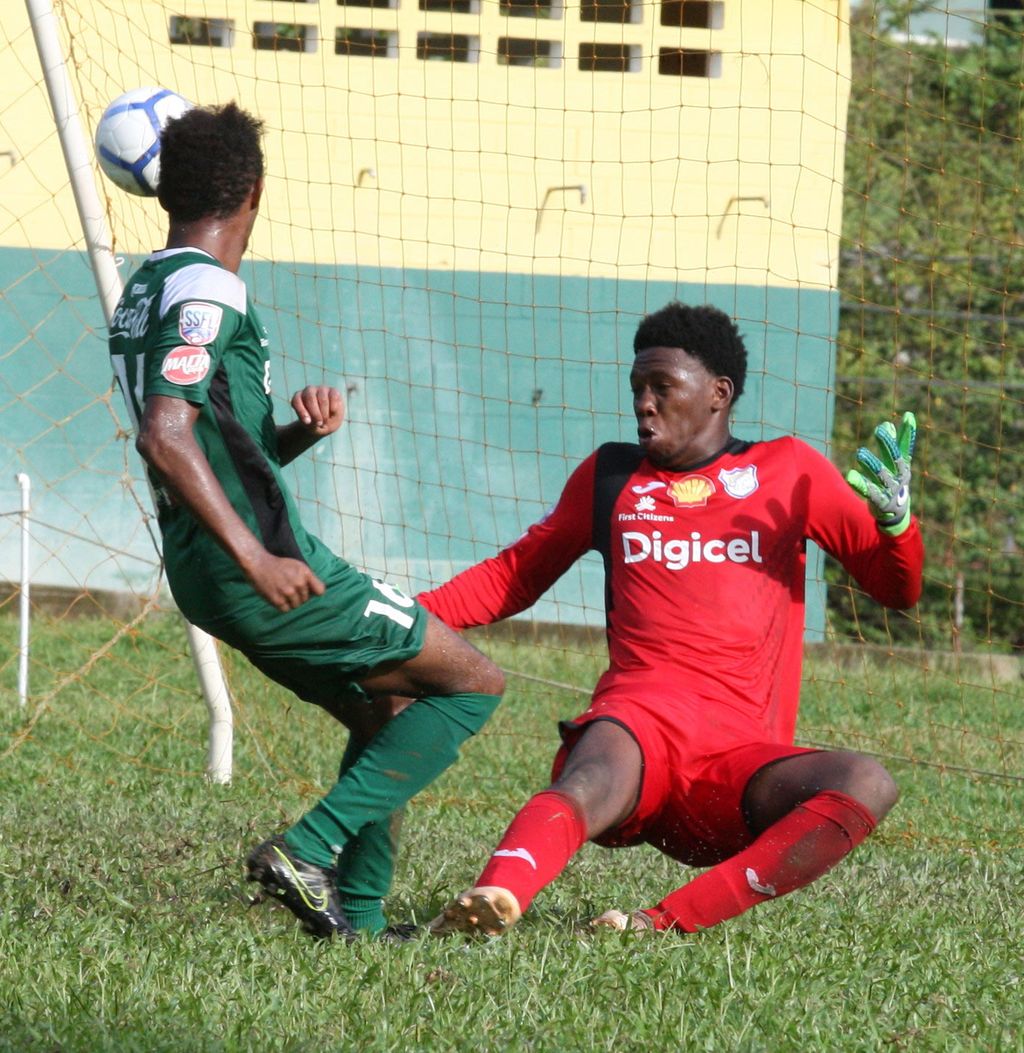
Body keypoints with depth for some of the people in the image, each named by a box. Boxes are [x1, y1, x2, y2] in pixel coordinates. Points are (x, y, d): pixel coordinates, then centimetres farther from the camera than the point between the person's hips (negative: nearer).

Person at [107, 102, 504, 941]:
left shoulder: (144, 293, 16)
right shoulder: (207, 290, -14)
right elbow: (165, 435, -27)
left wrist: (301, 435, 3)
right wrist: (255, 558, -28)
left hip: (203, 575, 10)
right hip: (266, 570, -10)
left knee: (382, 716, 22)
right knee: (473, 683, -3)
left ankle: (359, 917, 17)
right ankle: (310, 849, -12)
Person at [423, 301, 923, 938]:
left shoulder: (788, 471, 17)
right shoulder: (609, 476, 21)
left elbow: (898, 589, 18)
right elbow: (514, 576, 32)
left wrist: (896, 521, -4)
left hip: (743, 754, 1)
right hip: (635, 721, 0)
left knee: (867, 786, -30)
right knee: (595, 782, -37)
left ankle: (664, 924, -40)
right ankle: (493, 900, -66)